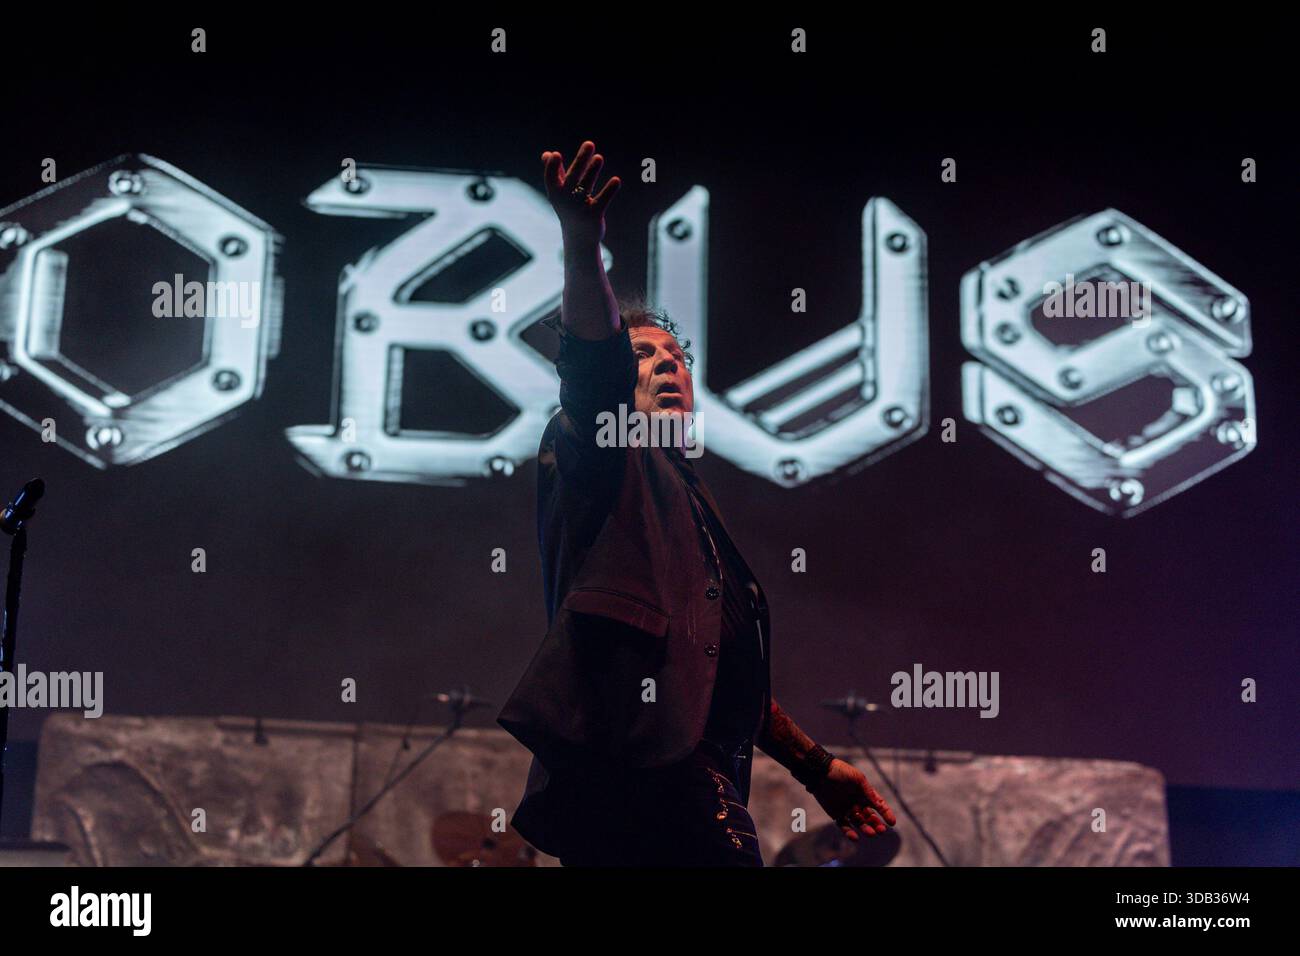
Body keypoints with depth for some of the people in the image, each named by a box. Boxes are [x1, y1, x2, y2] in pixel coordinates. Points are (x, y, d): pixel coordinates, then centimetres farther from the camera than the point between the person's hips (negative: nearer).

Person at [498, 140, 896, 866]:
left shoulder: (695, 503, 30)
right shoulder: (604, 462, 8)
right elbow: (592, 363, -15)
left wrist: (815, 766, 28)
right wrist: (583, 248, -32)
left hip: (703, 787, 8)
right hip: (636, 772, -8)